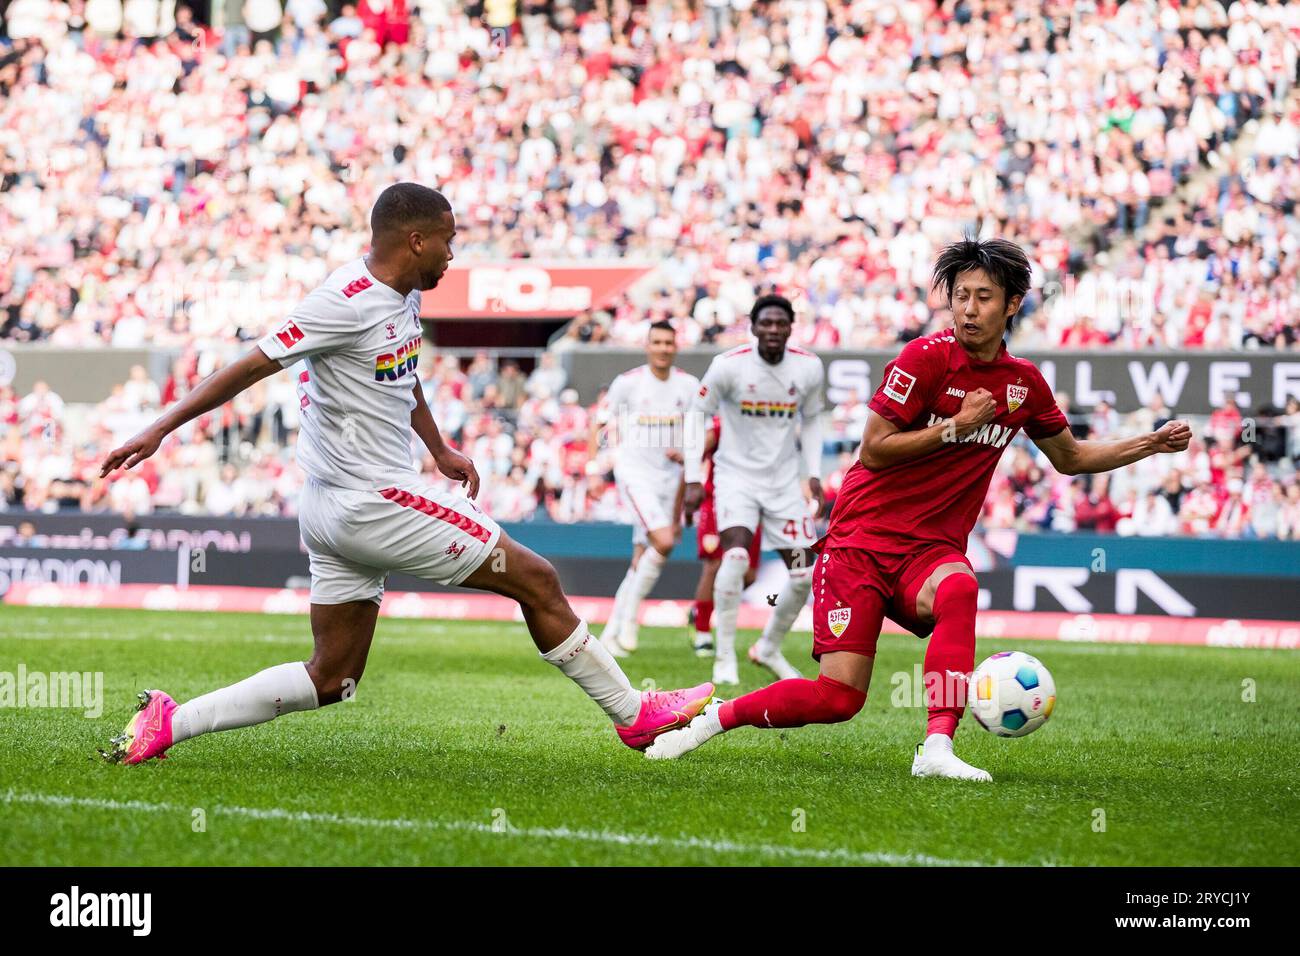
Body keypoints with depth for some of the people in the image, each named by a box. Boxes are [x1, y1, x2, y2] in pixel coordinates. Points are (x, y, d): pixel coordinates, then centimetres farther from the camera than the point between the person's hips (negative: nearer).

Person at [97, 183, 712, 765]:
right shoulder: (347, 302, -18)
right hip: (375, 504, -10)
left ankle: (168, 723, 5)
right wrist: (161, 429, -16)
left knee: (331, 679, 11)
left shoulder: (402, 294, 11)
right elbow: (252, 366, -17)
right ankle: (633, 714, 9)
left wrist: (440, 450, 34)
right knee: (536, 581, -1)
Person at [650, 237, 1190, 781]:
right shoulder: (925, 358, -9)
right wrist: (955, 426, -13)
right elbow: (873, 450, -12)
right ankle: (712, 718, 8)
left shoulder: (1024, 383, 8)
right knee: (839, 697, -14)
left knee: (959, 589, -37)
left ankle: (937, 750, -41)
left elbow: (1070, 458, 24)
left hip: (933, 549, 4)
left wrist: (1152, 444, 17)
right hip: (863, 537, -4)